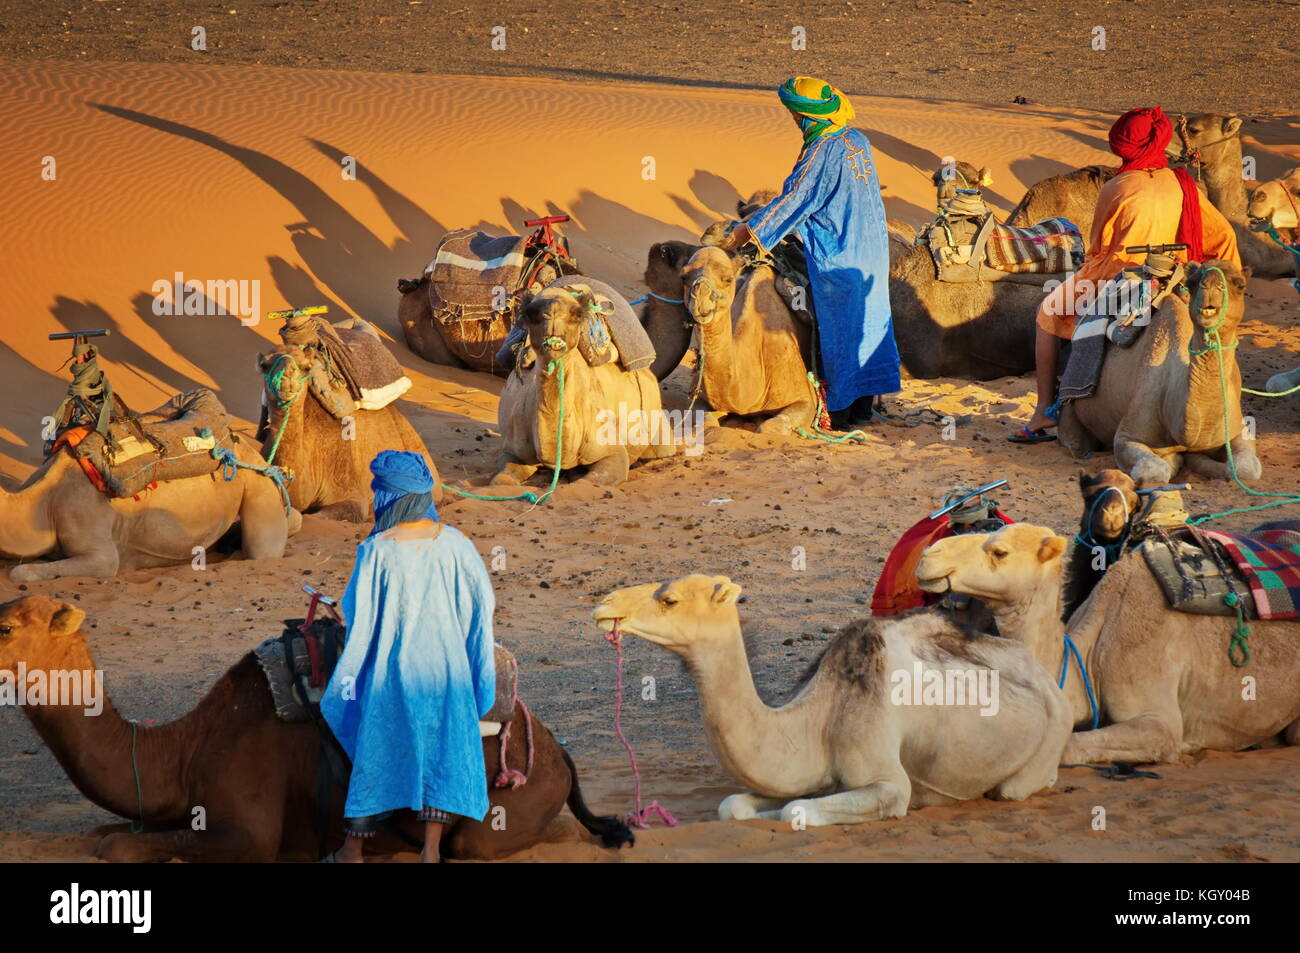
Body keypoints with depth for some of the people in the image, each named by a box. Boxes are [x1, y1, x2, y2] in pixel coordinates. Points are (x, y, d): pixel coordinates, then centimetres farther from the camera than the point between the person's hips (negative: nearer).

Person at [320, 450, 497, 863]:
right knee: (441, 748, 12)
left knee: (375, 751, 10)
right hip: (445, 665, 2)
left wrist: (349, 675, -1)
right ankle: (431, 848, 11)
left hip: (392, 667, -2)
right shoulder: (453, 542, -7)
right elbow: (482, 600, 2)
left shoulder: (377, 551, -17)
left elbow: (360, 619, -12)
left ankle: (352, 849, 21)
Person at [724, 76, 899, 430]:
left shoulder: (822, 153, -20)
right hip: (872, 252, 8)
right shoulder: (857, 141, 6)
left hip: (837, 261, -8)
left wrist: (746, 232, -9)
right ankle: (863, 407, 21)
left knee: (835, 330, 0)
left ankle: (839, 413, 6)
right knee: (866, 321, 13)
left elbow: (793, 202, -17)